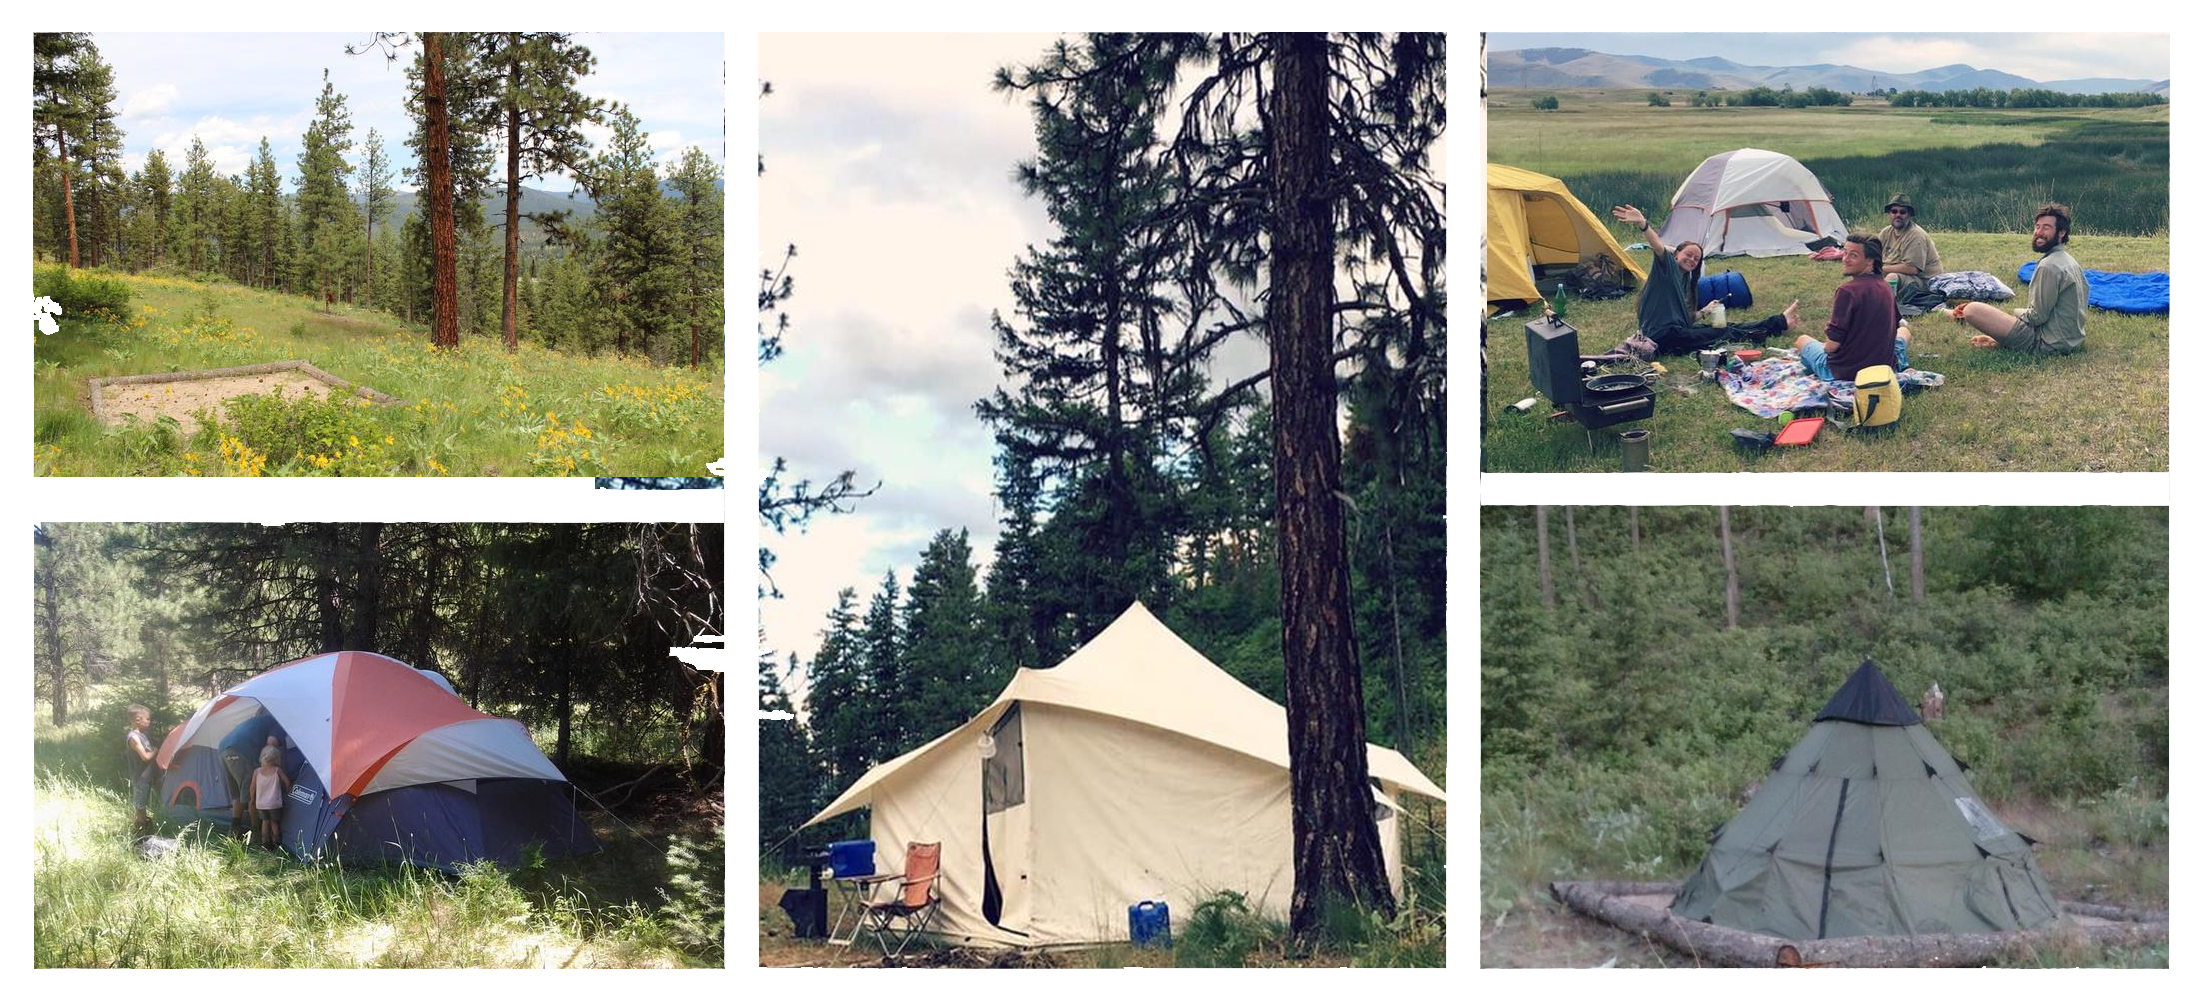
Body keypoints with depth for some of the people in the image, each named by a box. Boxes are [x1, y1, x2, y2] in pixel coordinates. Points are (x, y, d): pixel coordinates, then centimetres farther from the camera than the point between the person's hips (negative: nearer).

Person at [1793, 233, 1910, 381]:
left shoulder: (1847, 291, -22)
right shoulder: (1886, 288, -1)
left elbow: (1833, 344, -21)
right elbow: (1895, 325, 17)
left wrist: (1826, 348, 2)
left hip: (1842, 373, -5)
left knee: (1803, 339, 25)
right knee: (1903, 331, 37)